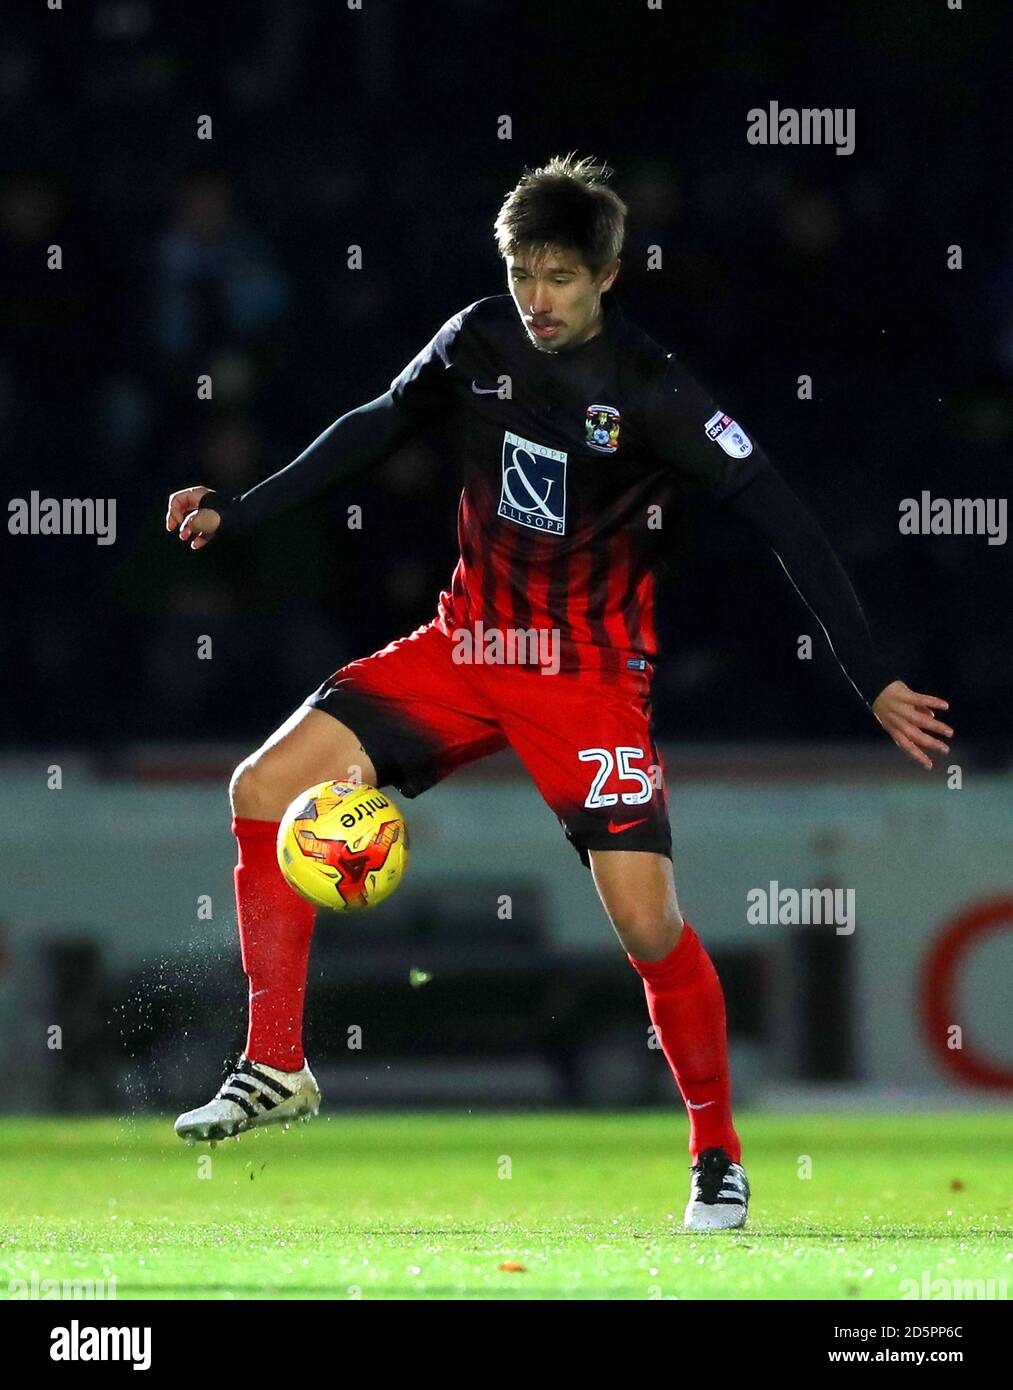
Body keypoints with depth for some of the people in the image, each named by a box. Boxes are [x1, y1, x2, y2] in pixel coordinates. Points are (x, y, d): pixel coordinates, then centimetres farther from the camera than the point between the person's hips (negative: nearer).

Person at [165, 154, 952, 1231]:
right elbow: (377, 428, 15)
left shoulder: (652, 393, -17)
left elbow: (783, 523, -16)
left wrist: (874, 683, -21)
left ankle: (717, 1157, 7)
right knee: (269, 786, -10)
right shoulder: (479, 342, -3)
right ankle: (275, 1067, -2)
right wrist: (236, 513, 13)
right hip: (466, 646, 5)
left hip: (590, 672, -5)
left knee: (645, 920, -15)